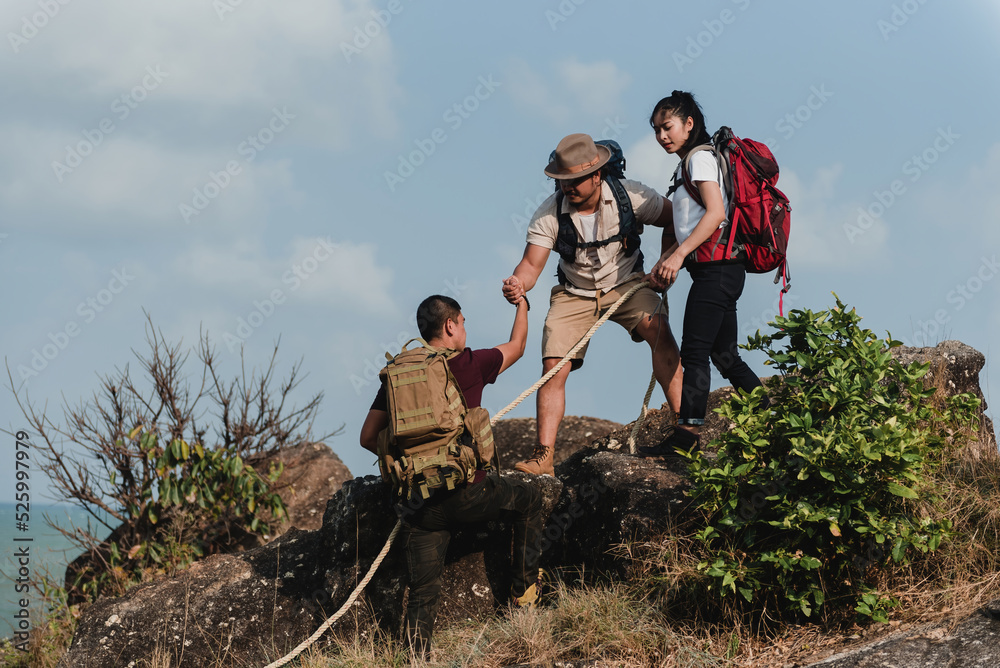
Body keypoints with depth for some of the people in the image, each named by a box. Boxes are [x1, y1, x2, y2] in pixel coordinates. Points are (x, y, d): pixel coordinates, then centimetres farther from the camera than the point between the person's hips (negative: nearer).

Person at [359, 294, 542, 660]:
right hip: (467, 495, -3)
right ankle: (524, 586, 33)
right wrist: (521, 302, 36)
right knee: (528, 498, 25)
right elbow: (516, 346, 19)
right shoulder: (468, 365, -2)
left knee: (423, 592, 9)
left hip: (419, 503, 4)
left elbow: (369, 437, 11)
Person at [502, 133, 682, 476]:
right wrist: (518, 283, -43)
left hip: (626, 285, -1)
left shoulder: (630, 196, -18)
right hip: (574, 293, 1)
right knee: (553, 368, -13)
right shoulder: (549, 214, -17)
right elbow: (532, 263, -20)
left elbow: (676, 220, -5)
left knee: (659, 331, -29)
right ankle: (543, 455, -7)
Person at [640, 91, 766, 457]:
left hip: (716, 268, -10)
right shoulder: (687, 165, 23)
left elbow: (716, 211, -19)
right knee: (725, 355, 11)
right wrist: (664, 262, 10)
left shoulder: (700, 157, -6)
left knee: (694, 351, -12)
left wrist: (679, 254, -23)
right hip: (719, 271, 10)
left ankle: (686, 434, -14)